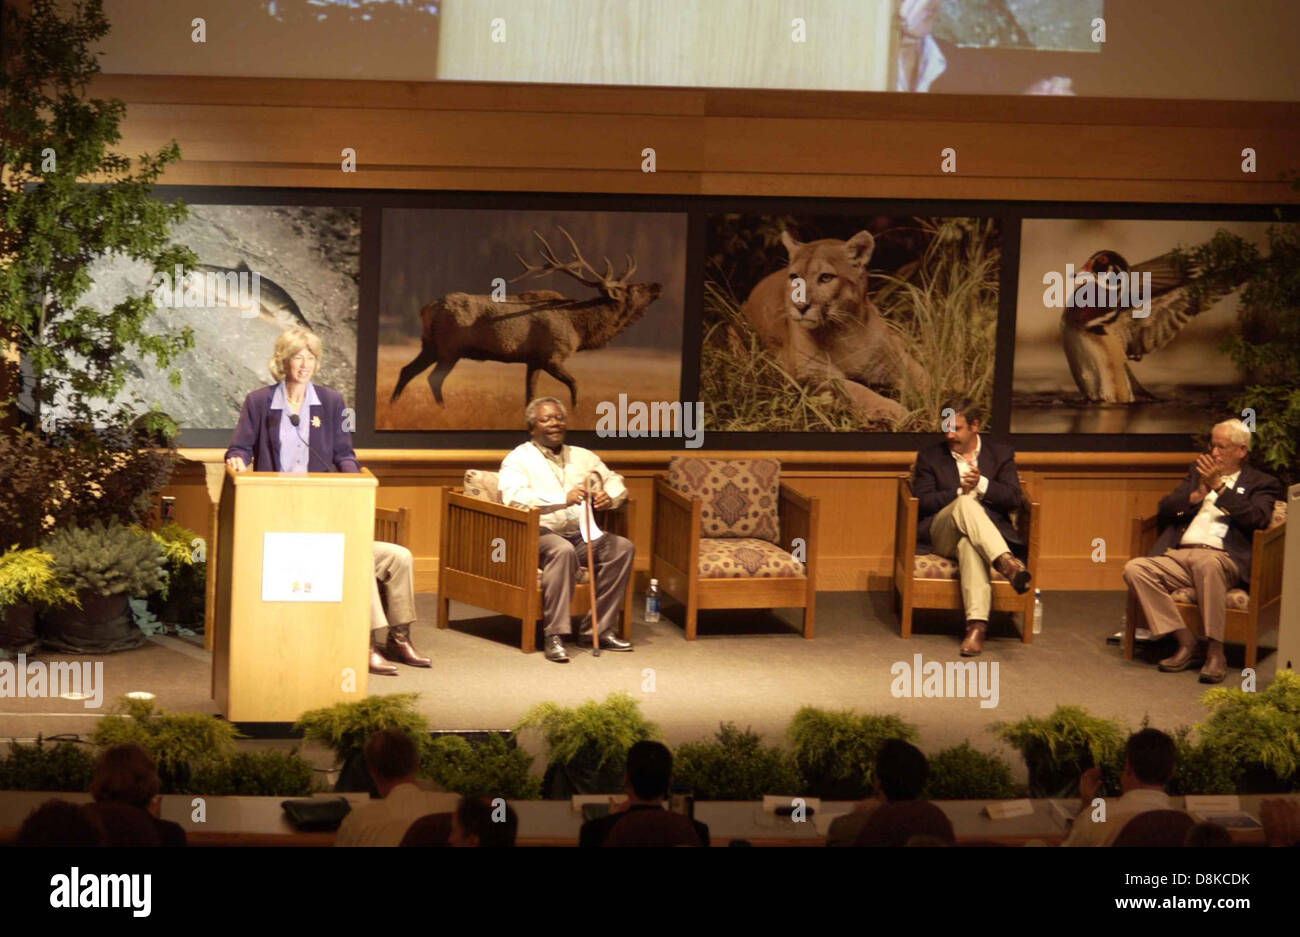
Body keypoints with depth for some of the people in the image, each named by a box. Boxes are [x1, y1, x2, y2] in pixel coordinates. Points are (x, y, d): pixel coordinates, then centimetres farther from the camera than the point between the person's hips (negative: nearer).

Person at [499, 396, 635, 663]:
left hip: (580, 534, 6)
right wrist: (564, 499, -28)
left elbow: (616, 482, 17)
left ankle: (599, 629, -14)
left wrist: (609, 497, -10)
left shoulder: (583, 457, 20)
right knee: (562, 550, -38)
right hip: (539, 534, -6)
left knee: (621, 546, -18)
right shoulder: (519, 459, 1)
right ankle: (555, 635, -36)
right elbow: (513, 497, -18)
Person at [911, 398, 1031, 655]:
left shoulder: (1001, 455, 16)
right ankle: (1007, 563, -55)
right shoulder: (930, 456, 16)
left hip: (988, 531, 0)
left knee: (968, 541, -41)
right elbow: (922, 502, 2)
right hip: (939, 535, 0)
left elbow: (1013, 499, 3)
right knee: (966, 503, -35)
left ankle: (977, 624, -56)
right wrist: (959, 492, -10)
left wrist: (981, 484, -12)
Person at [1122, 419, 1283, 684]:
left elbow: (1258, 518, -6)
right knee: (1134, 569, -23)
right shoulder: (1197, 473, 27)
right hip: (1179, 556, 5)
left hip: (1223, 558, -5)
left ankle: (1215, 652, -31)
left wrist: (1219, 487, -7)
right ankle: (1186, 642, -19)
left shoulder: (1261, 483, 15)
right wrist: (1198, 494, 0)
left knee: (1206, 563, -41)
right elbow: (1164, 510, 17)